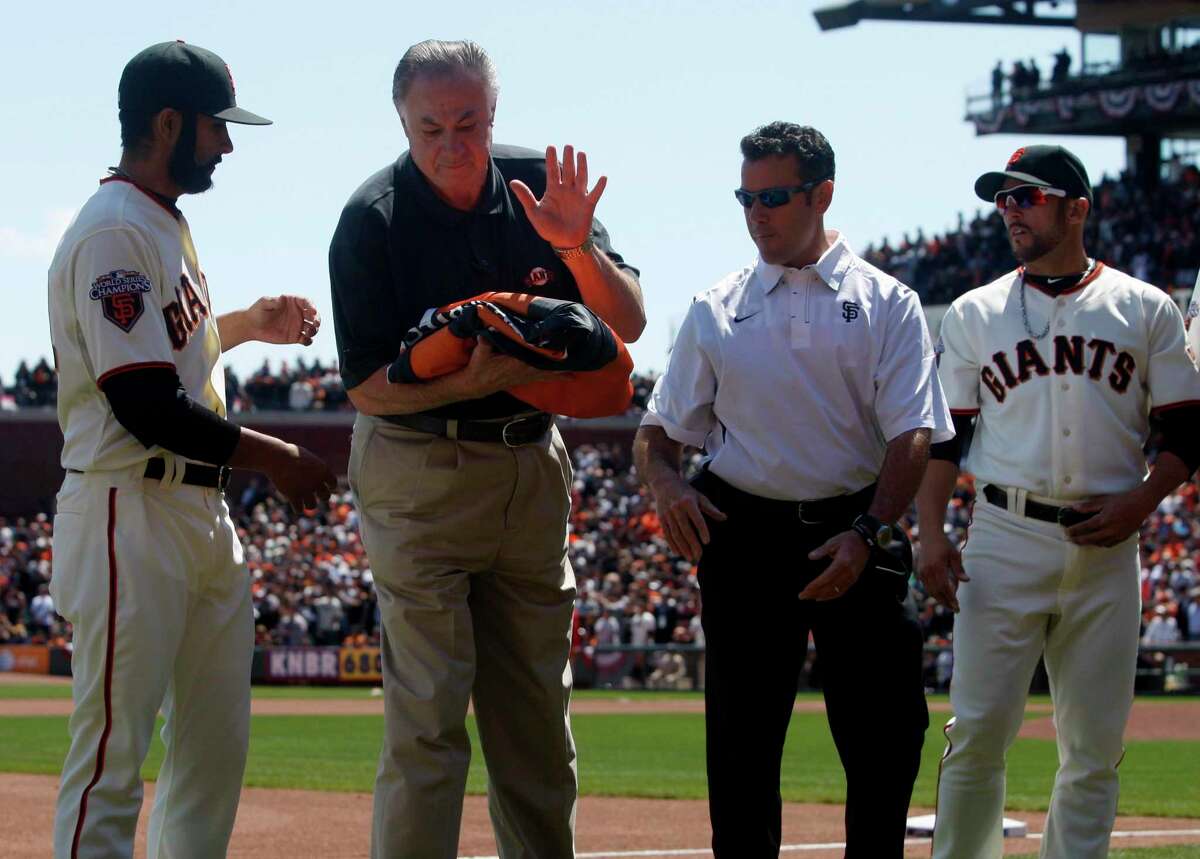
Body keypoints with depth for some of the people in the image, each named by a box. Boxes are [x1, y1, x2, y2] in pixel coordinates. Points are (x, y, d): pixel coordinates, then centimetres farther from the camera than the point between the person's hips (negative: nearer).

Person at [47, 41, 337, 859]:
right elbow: (146, 407, -21)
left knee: (217, 745, 11)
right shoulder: (113, 233, -15)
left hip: (202, 509, 10)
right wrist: (275, 458, -14)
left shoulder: (166, 225, 16)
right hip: (130, 519, -10)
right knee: (112, 755, -9)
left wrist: (246, 324, 20)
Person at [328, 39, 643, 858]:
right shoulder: (374, 220, -12)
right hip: (420, 475, -5)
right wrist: (468, 383, -29)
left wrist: (575, 247, -19)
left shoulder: (540, 185, 0)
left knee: (538, 715, 11)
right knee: (427, 721, -9)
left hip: (533, 468, 5)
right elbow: (367, 385, -13)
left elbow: (629, 323, -1)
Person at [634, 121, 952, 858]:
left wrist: (867, 534, -19)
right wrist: (666, 483, -12)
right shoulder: (715, 312, 11)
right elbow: (659, 429, 12)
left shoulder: (886, 305, 4)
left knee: (888, 730, -2)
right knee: (742, 737, 1)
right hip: (746, 534, 1)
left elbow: (913, 435, -4)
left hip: (854, 531, -1)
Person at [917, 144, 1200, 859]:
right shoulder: (975, 314, 11)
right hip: (1006, 539, 0)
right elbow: (941, 436, 10)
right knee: (980, 729, -8)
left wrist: (1138, 503, -10)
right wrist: (932, 532, -3)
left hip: (1107, 549, 0)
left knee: (1095, 745, 1)